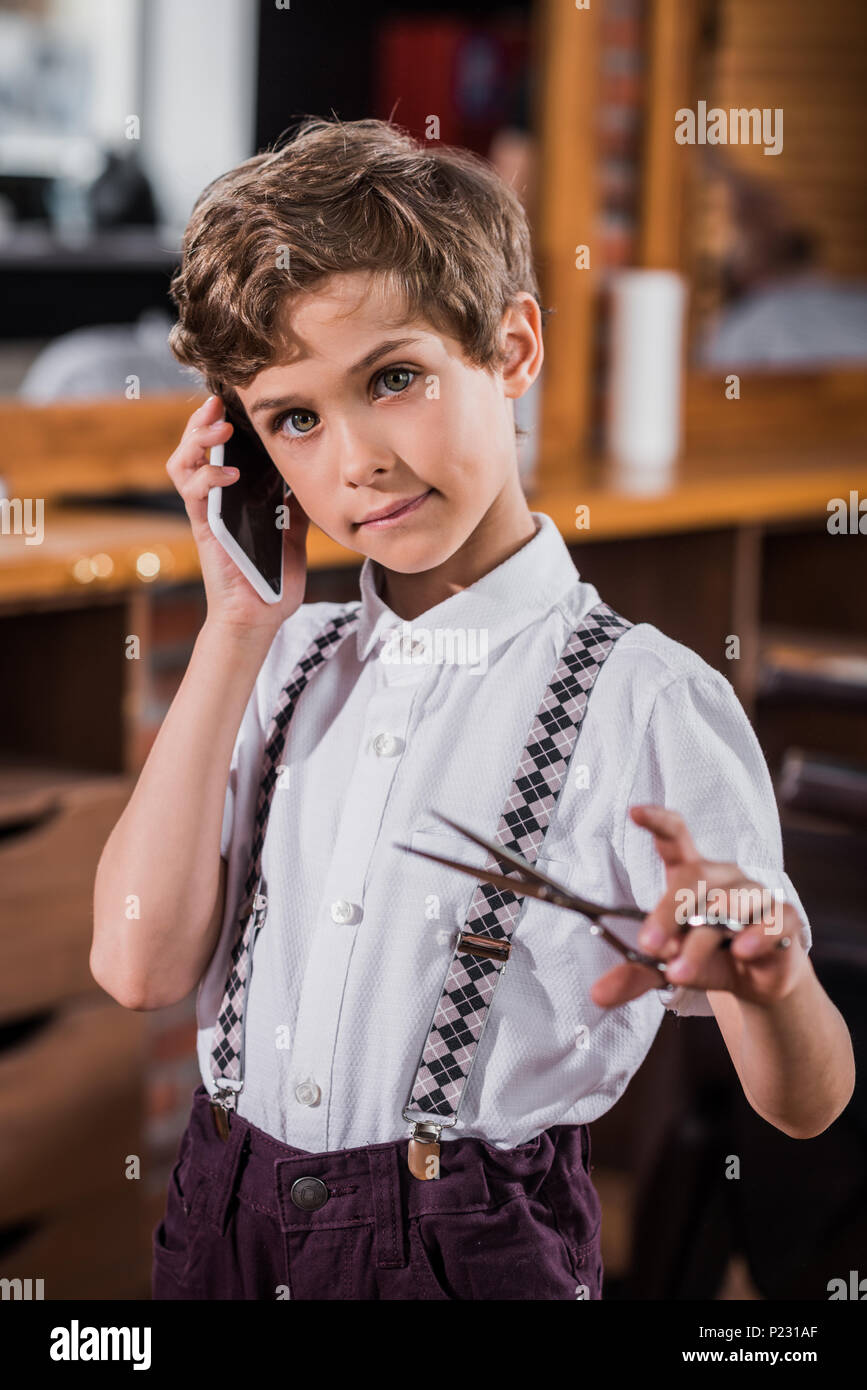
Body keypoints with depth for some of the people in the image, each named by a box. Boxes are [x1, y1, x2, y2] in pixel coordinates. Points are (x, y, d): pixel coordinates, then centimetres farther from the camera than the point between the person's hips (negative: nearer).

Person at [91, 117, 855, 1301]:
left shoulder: (646, 701, -12)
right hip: (225, 1224, 5)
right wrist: (237, 628, -8)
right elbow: (142, 963, -10)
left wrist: (768, 983, -33)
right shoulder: (289, 663, 4)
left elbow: (806, 1104, -10)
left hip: (471, 1247, -4)